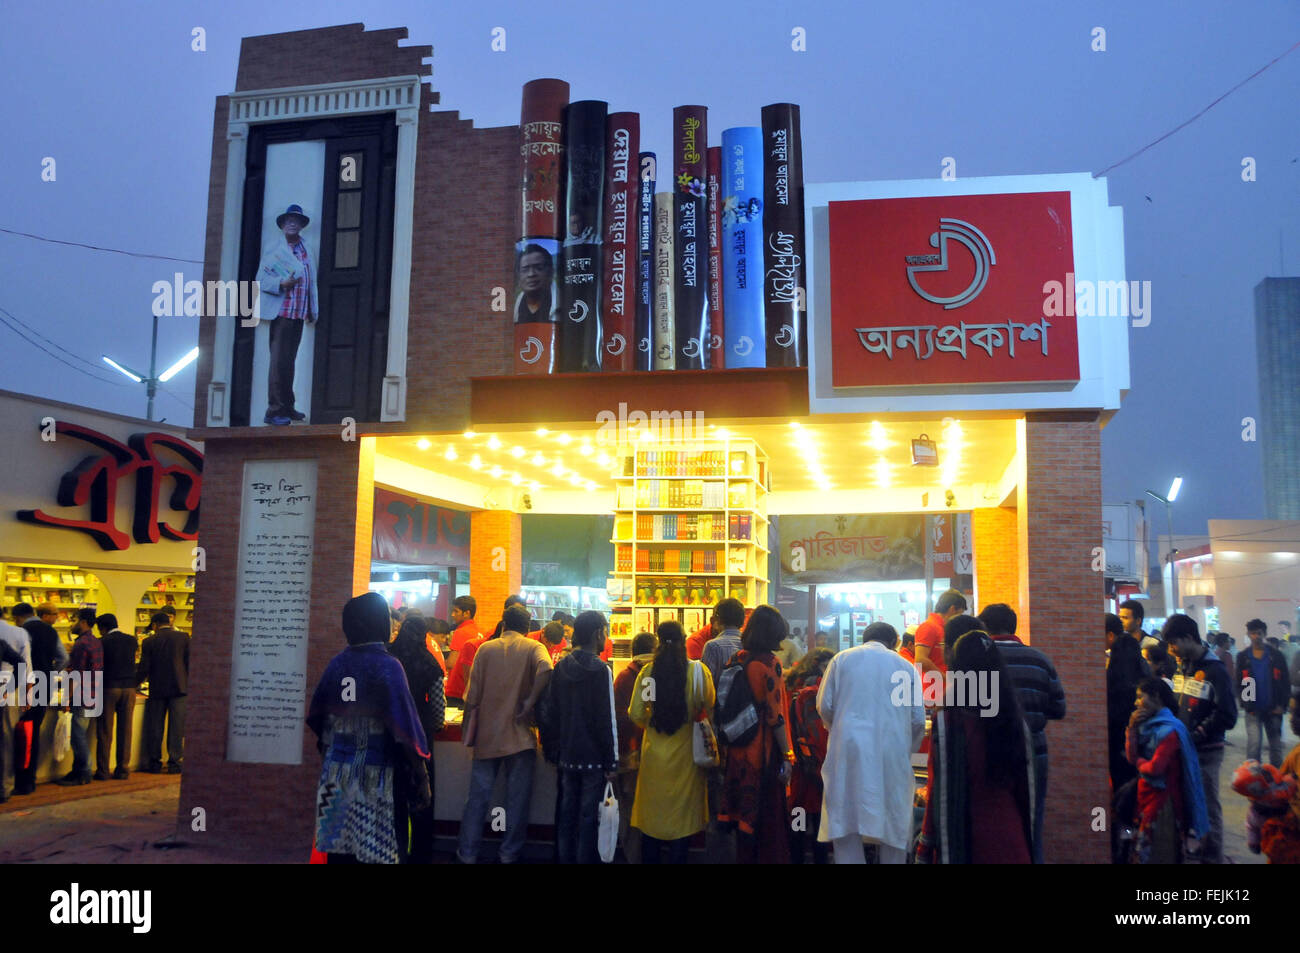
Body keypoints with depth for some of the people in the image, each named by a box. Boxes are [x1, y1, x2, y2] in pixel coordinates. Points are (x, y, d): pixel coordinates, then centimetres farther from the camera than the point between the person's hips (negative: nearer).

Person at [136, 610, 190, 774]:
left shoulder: (149, 642, 0)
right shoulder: (183, 637, 0)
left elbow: (144, 668, 0)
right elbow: (189, 663, -1)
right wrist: (187, 683, 11)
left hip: (157, 689, 0)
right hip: (179, 687, 0)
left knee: (155, 727, 9)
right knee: (176, 727, 3)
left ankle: (155, 762, 13)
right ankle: (174, 762, 2)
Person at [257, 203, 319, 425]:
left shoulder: (306, 249, 17)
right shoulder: (274, 249, 1)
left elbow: (311, 280, 17)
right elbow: (261, 279, -3)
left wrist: (312, 311, 11)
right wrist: (282, 284, -20)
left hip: (299, 313, 6)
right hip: (282, 312, -6)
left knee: (289, 361, 12)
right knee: (279, 361, -9)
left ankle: (287, 407, 19)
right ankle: (274, 411, -7)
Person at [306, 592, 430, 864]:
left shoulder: (337, 664, 3)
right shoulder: (388, 666, -12)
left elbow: (316, 717, 9)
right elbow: (405, 727, -16)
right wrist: (418, 771, -8)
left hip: (337, 772, 5)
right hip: (377, 774, -5)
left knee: (340, 845, 12)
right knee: (378, 849, 2)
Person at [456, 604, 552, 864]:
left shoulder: (485, 649, 4)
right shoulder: (533, 648, -1)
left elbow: (472, 696, 1)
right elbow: (545, 669, -24)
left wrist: (469, 731, 9)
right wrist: (530, 703, -15)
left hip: (487, 735, 2)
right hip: (520, 736, -2)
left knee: (478, 796, 9)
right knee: (517, 798, 8)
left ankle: (468, 852, 14)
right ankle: (510, 852, 13)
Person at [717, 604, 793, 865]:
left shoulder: (736, 660, 3)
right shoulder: (769, 663, -15)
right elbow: (775, 716, -16)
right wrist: (787, 756, -11)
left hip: (738, 751, 6)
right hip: (764, 751, -6)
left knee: (744, 813, 15)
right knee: (768, 818, 4)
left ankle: (744, 857, 24)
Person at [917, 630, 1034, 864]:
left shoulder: (946, 721, -12)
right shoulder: (1016, 721, 0)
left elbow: (939, 792, -10)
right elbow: (1026, 789, 7)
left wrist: (925, 849, -1)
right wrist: (1026, 841, 19)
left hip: (964, 839, -4)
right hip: (1011, 840, 4)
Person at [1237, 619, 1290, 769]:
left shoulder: (1276, 656, 2)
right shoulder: (1243, 657, 3)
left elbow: (1286, 683, 3)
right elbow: (1239, 684, 3)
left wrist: (1282, 705, -6)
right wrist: (1245, 704, -8)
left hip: (1273, 710, 1)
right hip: (1253, 710, -1)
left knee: (1275, 745, 9)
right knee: (1253, 742, -9)